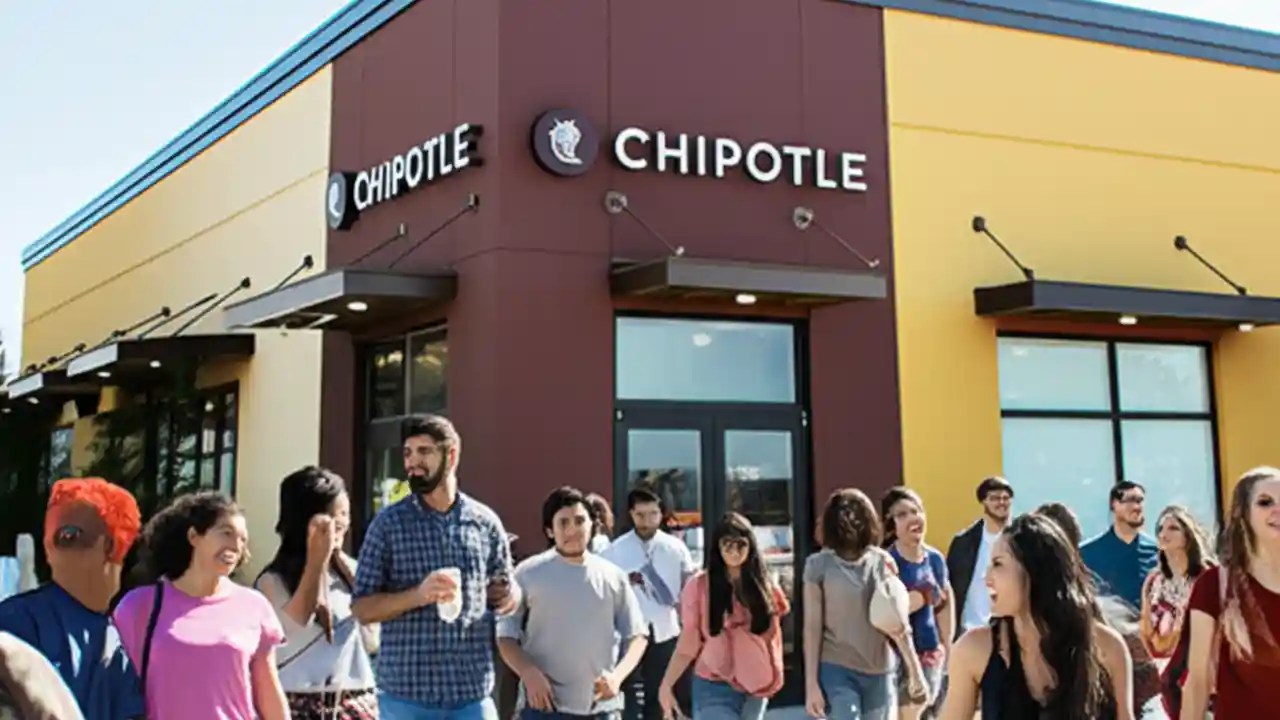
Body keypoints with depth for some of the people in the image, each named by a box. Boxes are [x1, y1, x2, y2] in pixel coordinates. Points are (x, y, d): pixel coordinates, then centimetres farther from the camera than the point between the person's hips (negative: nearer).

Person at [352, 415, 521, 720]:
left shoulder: (485, 522, 5)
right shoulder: (388, 523, -1)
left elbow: (505, 594, 15)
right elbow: (363, 608, -2)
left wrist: (512, 594, -9)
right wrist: (418, 595, -19)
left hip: (472, 692, 2)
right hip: (405, 693, -1)